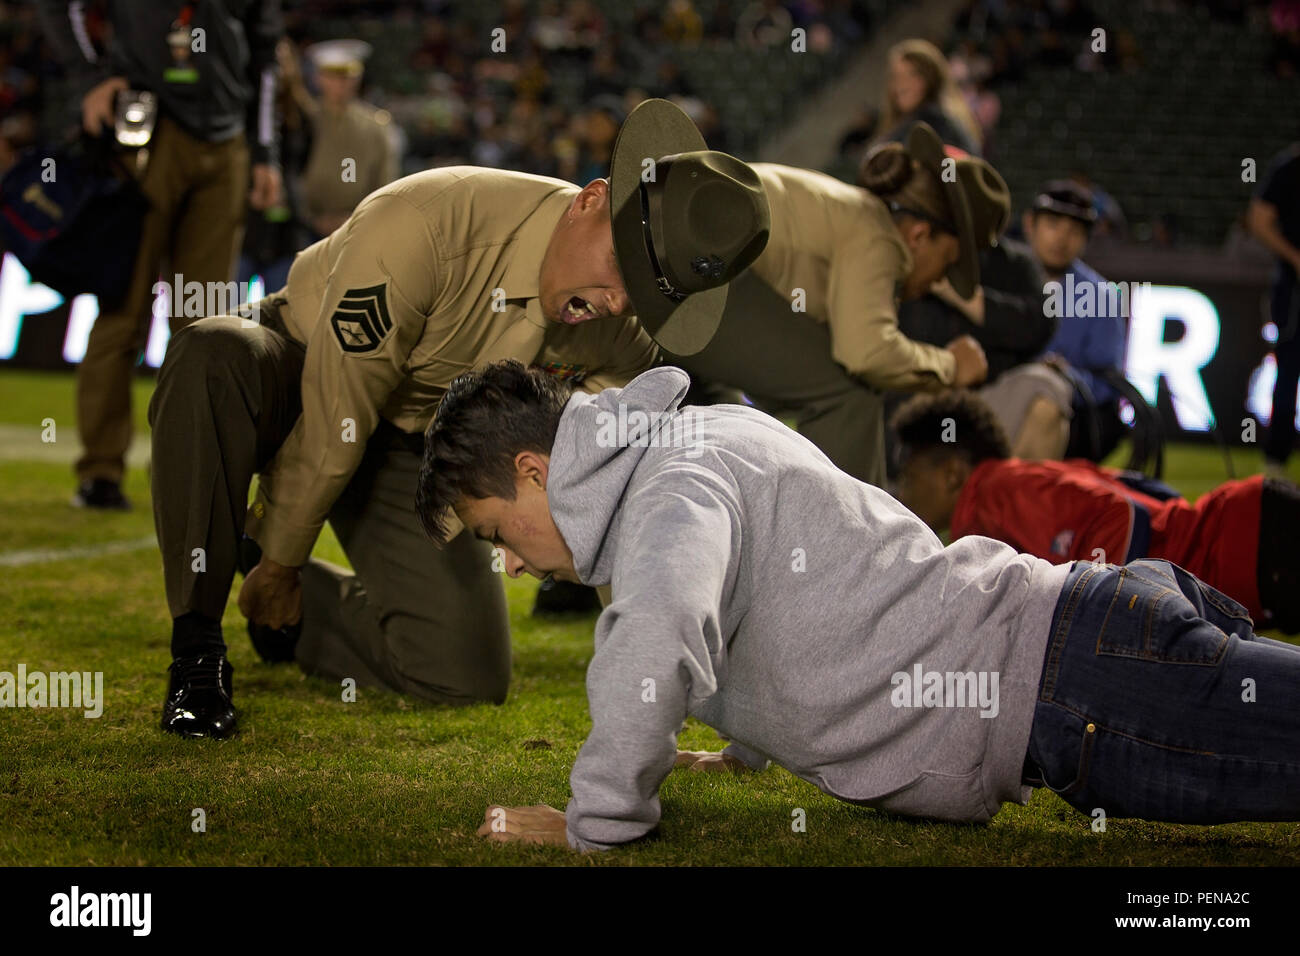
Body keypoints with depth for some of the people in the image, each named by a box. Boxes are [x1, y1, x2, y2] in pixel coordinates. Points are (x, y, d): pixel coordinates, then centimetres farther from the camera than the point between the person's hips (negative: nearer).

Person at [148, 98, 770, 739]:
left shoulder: (622, 332, -16)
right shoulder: (424, 227, -36)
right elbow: (333, 417, -28)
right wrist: (279, 563, -19)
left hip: (411, 447, 5)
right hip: (297, 382, -5)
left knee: (467, 676, -10)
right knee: (213, 358, -41)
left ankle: (284, 611, 20)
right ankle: (197, 654, -29)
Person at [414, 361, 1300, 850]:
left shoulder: (675, 488, -14)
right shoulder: (710, 428, 17)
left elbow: (660, 635, -37)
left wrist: (599, 817, -23)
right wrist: (761, 737, 34)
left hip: (1070, 684, -9)